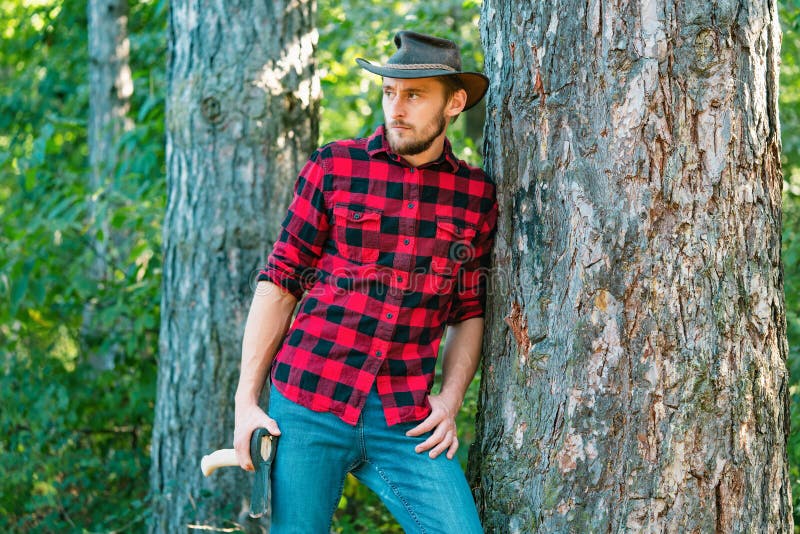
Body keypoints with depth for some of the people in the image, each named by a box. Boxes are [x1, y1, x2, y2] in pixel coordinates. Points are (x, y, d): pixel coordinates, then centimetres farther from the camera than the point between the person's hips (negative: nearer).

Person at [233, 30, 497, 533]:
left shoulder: (476, 195, 6)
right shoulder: (334, 167, 1)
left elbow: (470, 313, 13)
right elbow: (278, 283, 2)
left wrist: (450, 399, -1)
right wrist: (246, 399, -2)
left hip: (406, 421, 1)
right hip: (307, 406, -1)